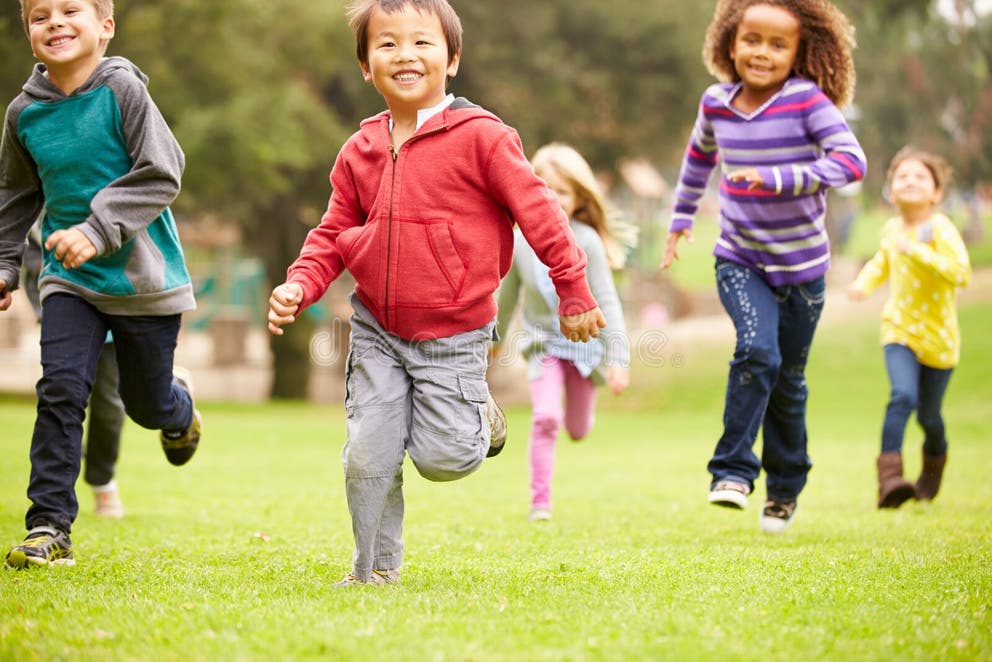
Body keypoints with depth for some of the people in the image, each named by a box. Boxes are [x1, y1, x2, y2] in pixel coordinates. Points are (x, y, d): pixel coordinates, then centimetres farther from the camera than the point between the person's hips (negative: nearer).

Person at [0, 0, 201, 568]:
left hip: (143, 275, -2)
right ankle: (50, 528, -11)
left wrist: (97, 230, -28)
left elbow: (162, 175, -19)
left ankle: (179, 402, 49)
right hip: (70, 278, 2)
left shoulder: (123, 90, -16)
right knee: (61, 390, -13)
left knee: (148, 404, 11)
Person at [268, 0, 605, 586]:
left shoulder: (482, 138, -12)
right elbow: (333, 234, 10)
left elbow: (539, 212, -8)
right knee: (368, 456, 0)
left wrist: (575, 294, -5)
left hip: (454, 334, -4)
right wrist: (300, 286, -7)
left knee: (443, 458, -5)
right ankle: (374, 571, 18)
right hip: (377, 332, 4)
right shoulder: (361, 151, 3)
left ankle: (479, 417, 29)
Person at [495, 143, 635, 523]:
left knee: (578, 430, 14)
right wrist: (497, 338, 20)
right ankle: (540, 500, -11)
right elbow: (508, 295, 5)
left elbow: (606, 301, -17)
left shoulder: (587, 242, -19)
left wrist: (618, 358, -21)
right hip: (544, 345, 0)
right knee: (545, 418, -21)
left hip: (584, 345, 0)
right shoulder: (521, 243, -13)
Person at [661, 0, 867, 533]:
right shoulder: (716, 104, -2)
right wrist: (681, 218, 27)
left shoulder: (807, 101, -14)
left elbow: (851, 160, -26)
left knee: (787, 379, 11)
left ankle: (785, 485, 31)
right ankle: (732, 471, -15)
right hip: (740, 262, 1)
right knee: (757, 352, -24)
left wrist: (777, 179, -33)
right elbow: (700, 154, 21)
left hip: (801, 266, -1)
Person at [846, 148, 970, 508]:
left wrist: (918, 251, -35)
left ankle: (933, 465, 44)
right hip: (900, 331, 2)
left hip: (938, 338, -2)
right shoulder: (891, 229, 1)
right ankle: (889, 475, -29)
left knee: (929, 415, 12)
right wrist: (864, 283, 6)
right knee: (903, 396, -24)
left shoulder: (941, 229, -17)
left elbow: (961, 272, -32)